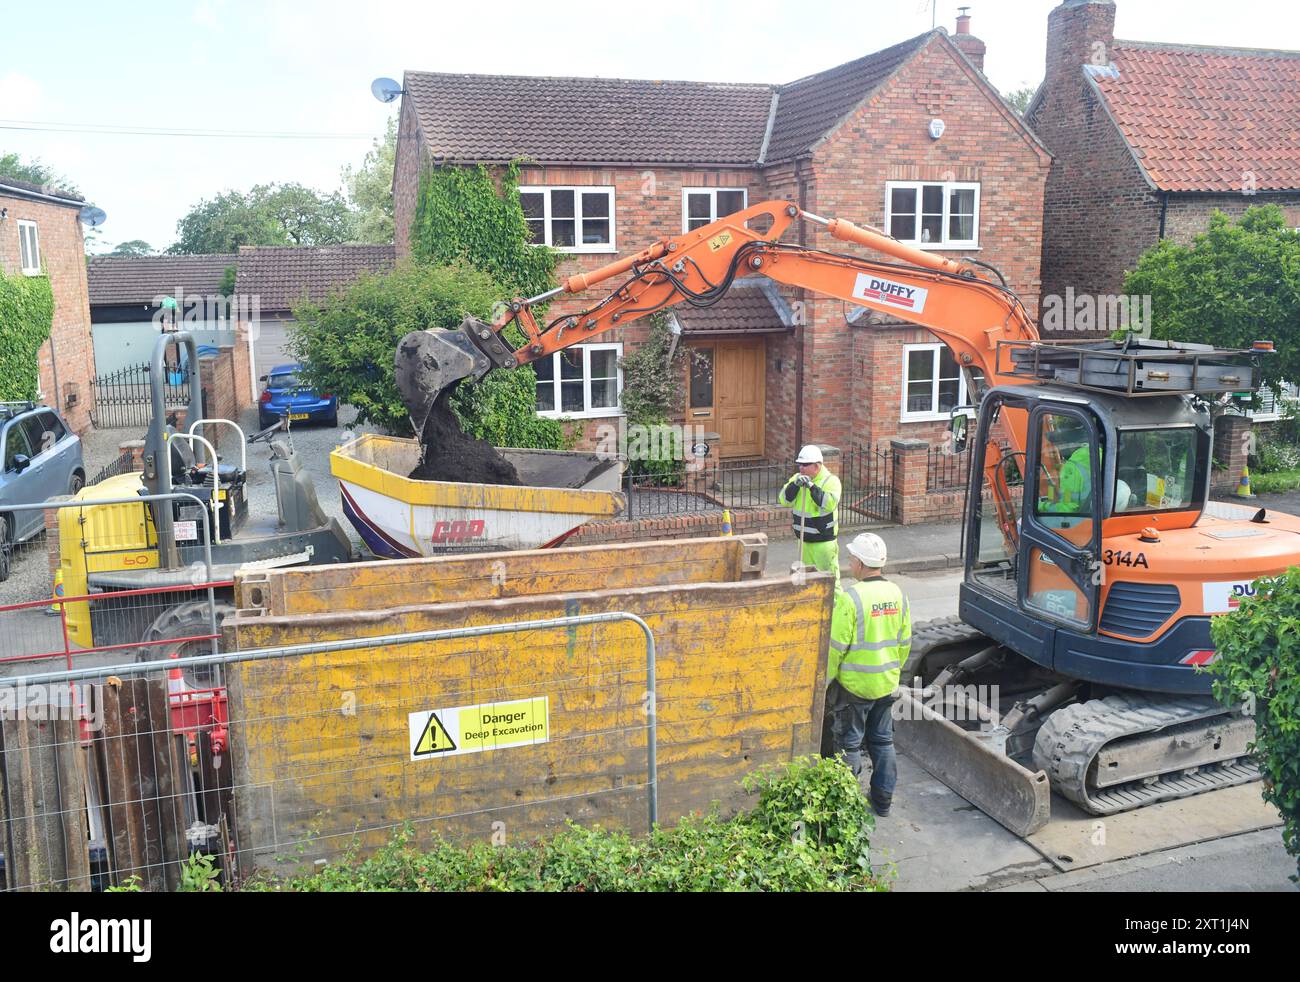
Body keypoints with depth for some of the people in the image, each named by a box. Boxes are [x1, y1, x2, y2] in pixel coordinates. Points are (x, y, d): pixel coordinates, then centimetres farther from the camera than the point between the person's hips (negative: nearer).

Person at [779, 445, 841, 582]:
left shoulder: (831, 480, -11)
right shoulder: (798, 478, 6)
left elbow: (829, 504, -26)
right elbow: (785, 501, -3)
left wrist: (812, 487, -32)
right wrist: (795, 485, -18)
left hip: (824, 541, -6)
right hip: (804, 540, 6)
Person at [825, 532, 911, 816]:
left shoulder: (851, 598, -21)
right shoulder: (897, 594, 0)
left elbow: (836, 646, -18)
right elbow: (905, 642, 9)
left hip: (854, 685, -6)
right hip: (887, 684, 6)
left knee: (848, 743, 8)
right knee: (883, 740, 18)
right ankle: (883, 798, 26)